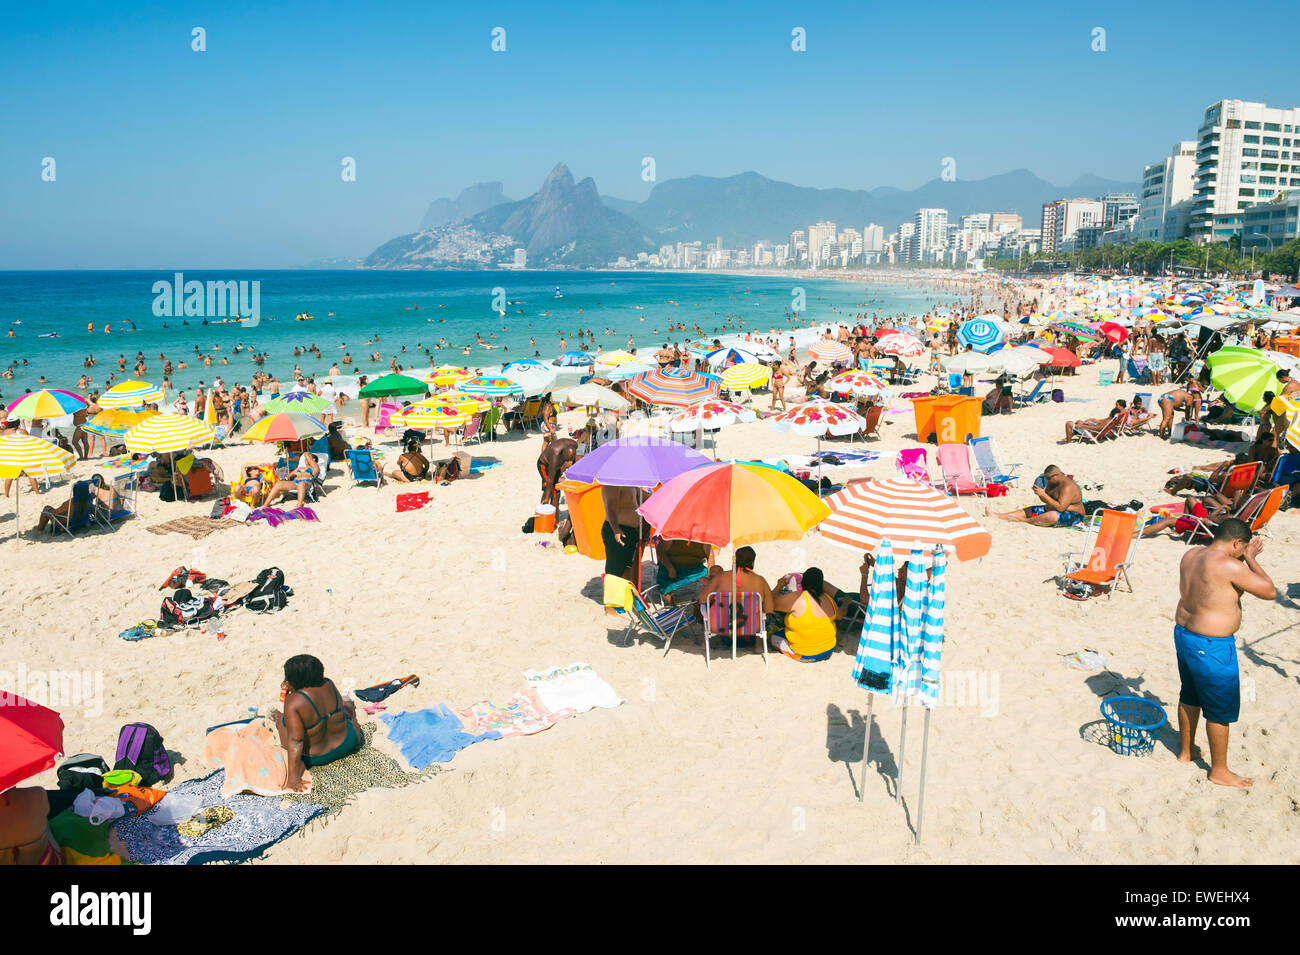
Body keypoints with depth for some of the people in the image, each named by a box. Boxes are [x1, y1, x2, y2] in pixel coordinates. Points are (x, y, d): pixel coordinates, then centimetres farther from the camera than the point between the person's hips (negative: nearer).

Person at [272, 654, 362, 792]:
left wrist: (293, 776, -33)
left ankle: (279, 721, 58)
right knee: (346, 705, 37)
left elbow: (295, 740, -35)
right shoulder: (328, 684, -16)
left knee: (281, 720, 23)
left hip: (316, 757, -4)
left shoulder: (293, 702, -33)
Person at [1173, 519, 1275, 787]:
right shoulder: (1229, 566, -24)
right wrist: (1250, 559, -6)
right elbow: (1269, 591, -15)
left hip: (1183, 633, 9)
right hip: (1211, 647, -9)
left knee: (1190, 697, 25)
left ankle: (1185, 752, 41)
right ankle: (1219, 770, 22)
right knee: (1220, 710, 8)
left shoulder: (1191, 555, 1)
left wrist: (1245, 557, 14)